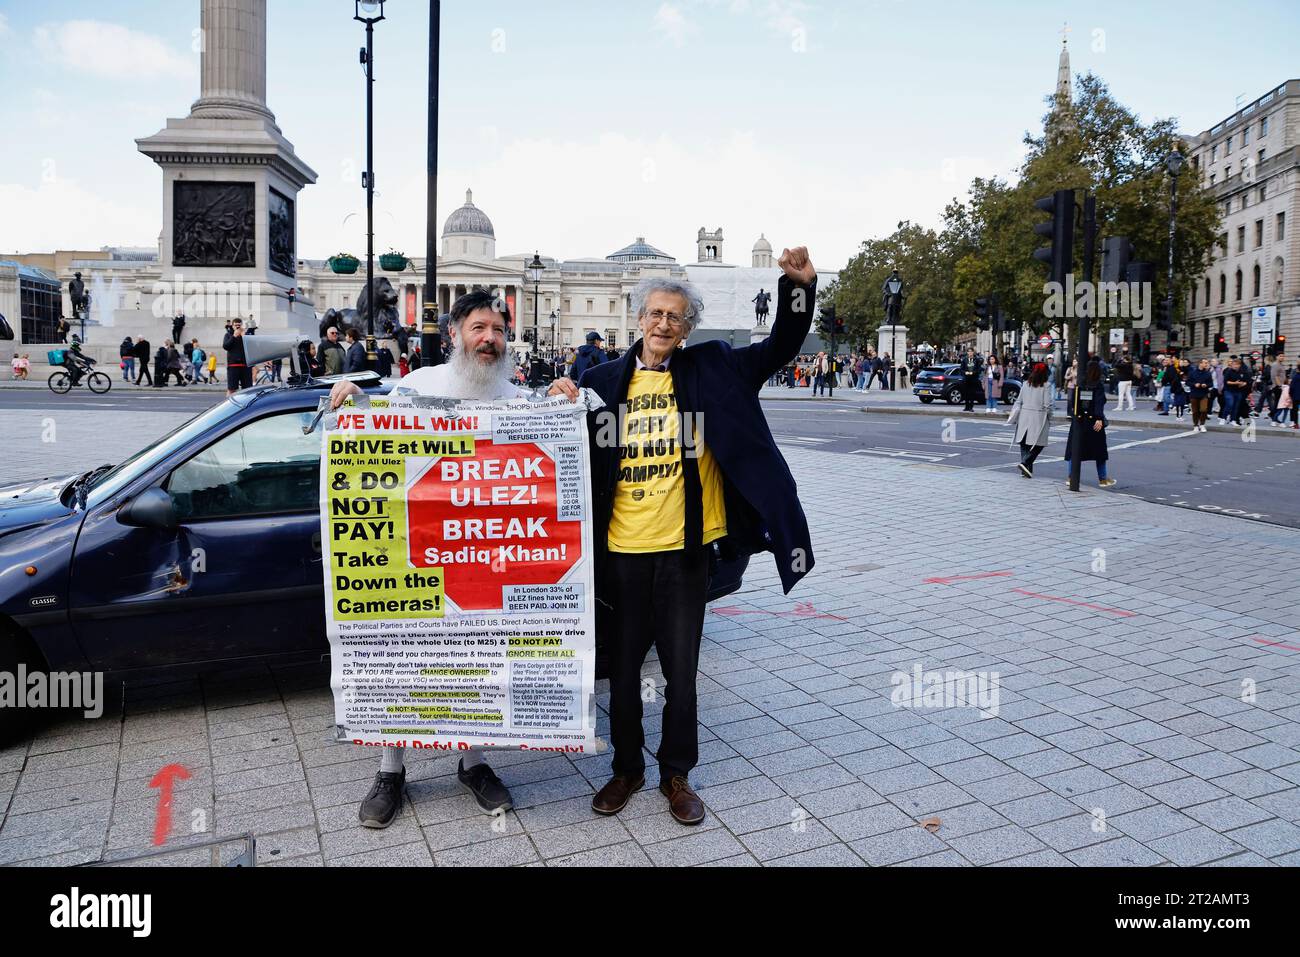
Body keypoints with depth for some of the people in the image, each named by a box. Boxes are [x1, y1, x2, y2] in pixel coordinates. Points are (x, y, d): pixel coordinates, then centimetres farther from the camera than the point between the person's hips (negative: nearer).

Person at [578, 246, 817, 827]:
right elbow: (581, 455, 9)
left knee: (681, 669, 11)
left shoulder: (710, 369, 2)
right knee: (623, 665, 14)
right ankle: (627, 769, 33)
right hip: (621, 547, 1)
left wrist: (799, 288, -15)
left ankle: (677, 774, 29)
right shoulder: (603, 381, 4)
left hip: (684, 546, -1)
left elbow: (779, 350, -2)